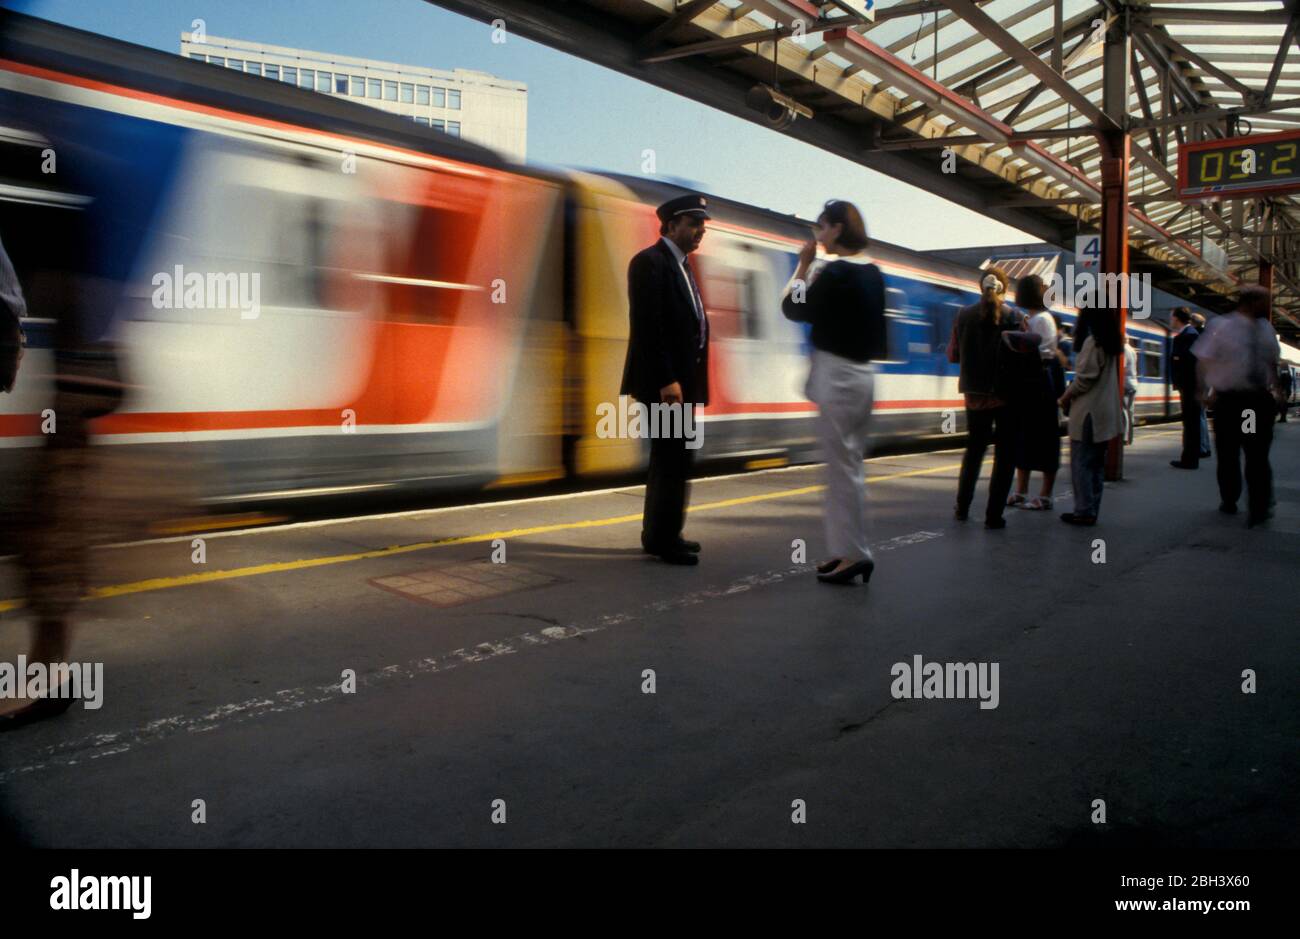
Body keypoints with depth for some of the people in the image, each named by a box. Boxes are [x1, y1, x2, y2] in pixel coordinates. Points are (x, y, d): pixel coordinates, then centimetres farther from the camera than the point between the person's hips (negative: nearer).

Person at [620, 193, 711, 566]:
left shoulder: (681, 264, 17)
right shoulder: (650, 261, -11)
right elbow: (646, 326, -19)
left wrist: (689, 380, 9)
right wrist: (666, 381, -23)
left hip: (681, 379, 9)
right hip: (663, 381, -9)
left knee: (670, 458, 14)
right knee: (673, 458, -5)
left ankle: (658, 534, 24)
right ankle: (664, 538, 5)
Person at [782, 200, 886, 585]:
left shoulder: (836, 272, -15)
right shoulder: (872, 273, 11)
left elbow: (793, 309, -6)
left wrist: (803, 264, 1)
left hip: (838, 376, -9)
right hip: (862, 374, 9)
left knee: (842, 469, -4)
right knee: (849, 467, 13)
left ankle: (855, 554, 0)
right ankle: (846, 549, 18)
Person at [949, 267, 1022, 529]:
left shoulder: (964, 315, -1)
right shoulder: (1013, 316, -9)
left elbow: (953, 355, 4)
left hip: (975, 395, 3)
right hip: (1005, 396, -3)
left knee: (974, 449, 20)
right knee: (1004, 455, 6)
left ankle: (962, 508, 22)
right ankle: (994, 515, 3)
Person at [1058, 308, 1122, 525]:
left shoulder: (1092, 342, -14)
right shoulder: (1111, 343, 13)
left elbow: (1084, 379, -16)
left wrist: (1065, 397, -2)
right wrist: (1072, 395, 13)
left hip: (1088, 412, -9)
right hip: (1105, 414, 9)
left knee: (1081, 463, -3)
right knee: (1096, 464, 12)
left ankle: (1084, 512, -2)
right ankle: (1091, 510, 17)